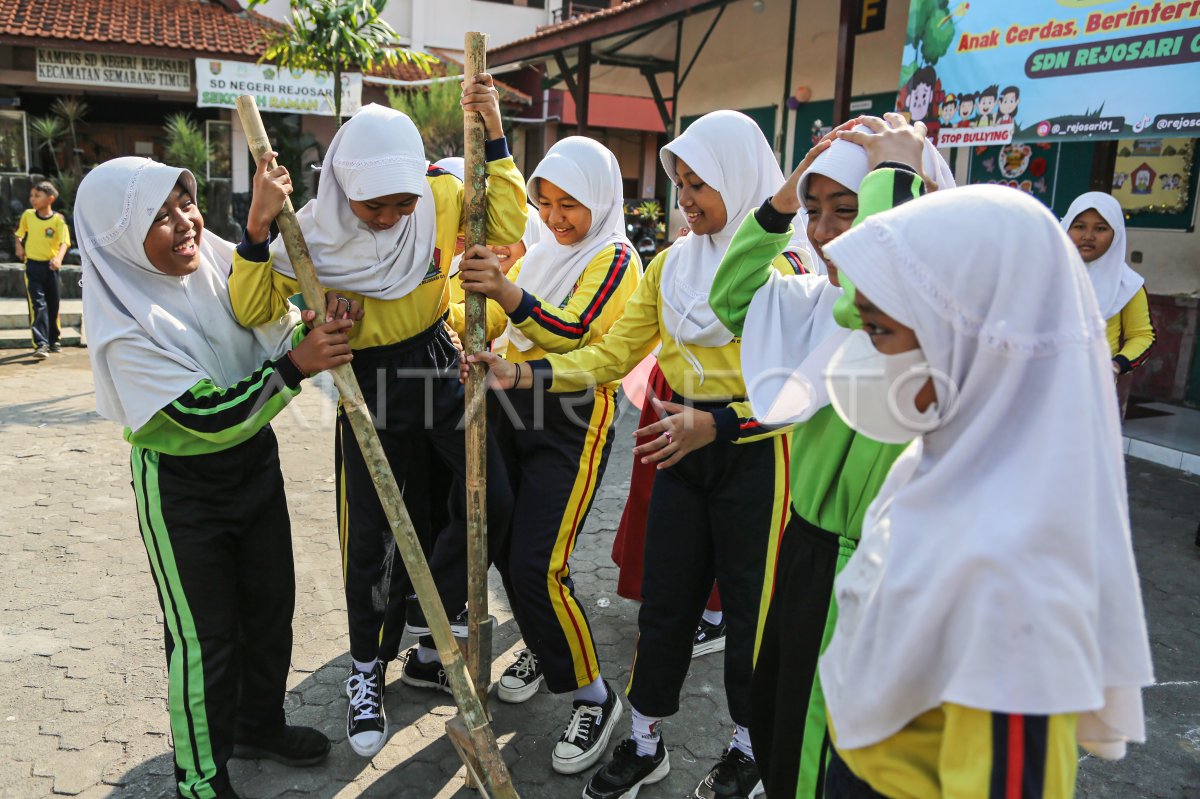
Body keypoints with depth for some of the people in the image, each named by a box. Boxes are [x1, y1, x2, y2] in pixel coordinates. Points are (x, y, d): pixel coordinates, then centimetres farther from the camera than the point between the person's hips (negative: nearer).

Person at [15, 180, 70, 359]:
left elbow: (64, 242, -20)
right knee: (38, 305, -11)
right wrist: (19, 245, 5)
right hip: (33, 266, 0)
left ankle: (53, 340, 30)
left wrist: (59, 258, -36)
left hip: (51, 266, 0)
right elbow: (19, 232, 21)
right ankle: (41, 344, -17)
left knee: (53, 305, 12)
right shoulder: (27, 215, 2)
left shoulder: (58, 220, -7)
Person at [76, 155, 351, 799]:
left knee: (271, 605, 19)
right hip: (181, 487, -6)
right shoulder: (125, 329, -23)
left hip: (255, 461, 7)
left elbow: (272, 324, 0)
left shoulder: (212, 256, -6)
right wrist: (296, 364, -34)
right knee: (204, 636, 5)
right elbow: (212, 416, -27)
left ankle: (260, 723, 43)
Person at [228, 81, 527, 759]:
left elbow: (507, 229, -7)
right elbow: (255, 310, -12)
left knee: (495, 499, -10)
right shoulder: (316, 229, -12)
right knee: (373, 536, 7)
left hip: (438, 363, 2)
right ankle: (368, 671, 30)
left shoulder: (442, 195, -8)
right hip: (369, 384, -2)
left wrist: (495, 137, -13)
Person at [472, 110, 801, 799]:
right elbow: (611, 354, 3)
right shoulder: (671, 264, 8)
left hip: (753, 455, -5)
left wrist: (715, 423, -29)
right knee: (664, 601, 12)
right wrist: (518, 374, -8)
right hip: (684, 452, 5)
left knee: (749, 606, 9)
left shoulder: (782, 265, -9)